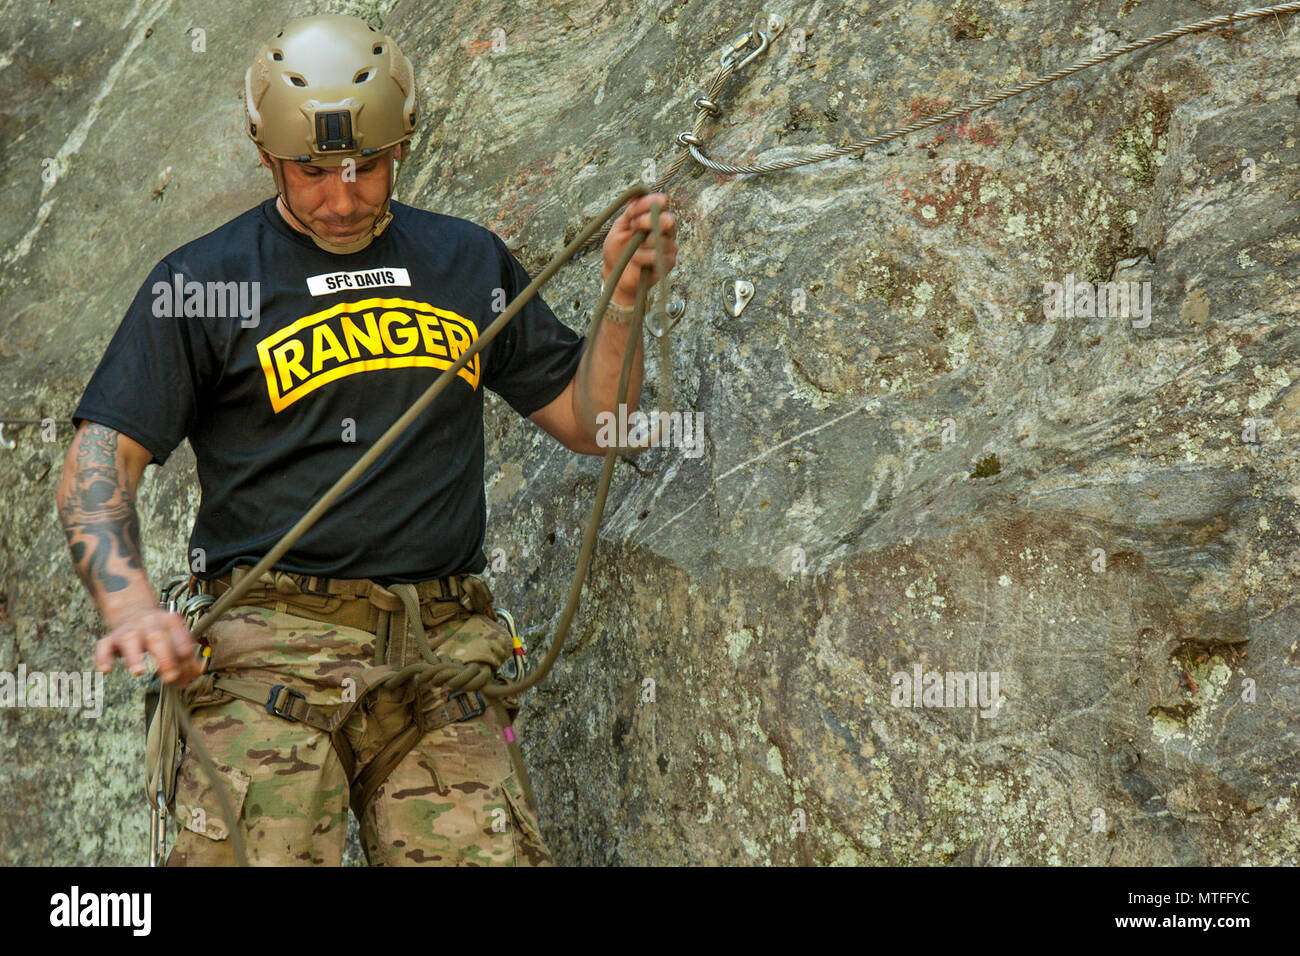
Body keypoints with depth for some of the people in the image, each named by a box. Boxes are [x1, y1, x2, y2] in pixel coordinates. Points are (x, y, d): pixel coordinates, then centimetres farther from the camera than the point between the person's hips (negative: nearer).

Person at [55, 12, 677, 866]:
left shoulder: (470, 263, 18)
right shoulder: (202, 283, 7)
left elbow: (587, 422, 21)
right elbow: (100, 464, 2)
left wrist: (622, 303, 4)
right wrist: (130, 604, -16)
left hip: (442, 656, 3)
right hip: (269, 649, -3)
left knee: (486, 854, -13)